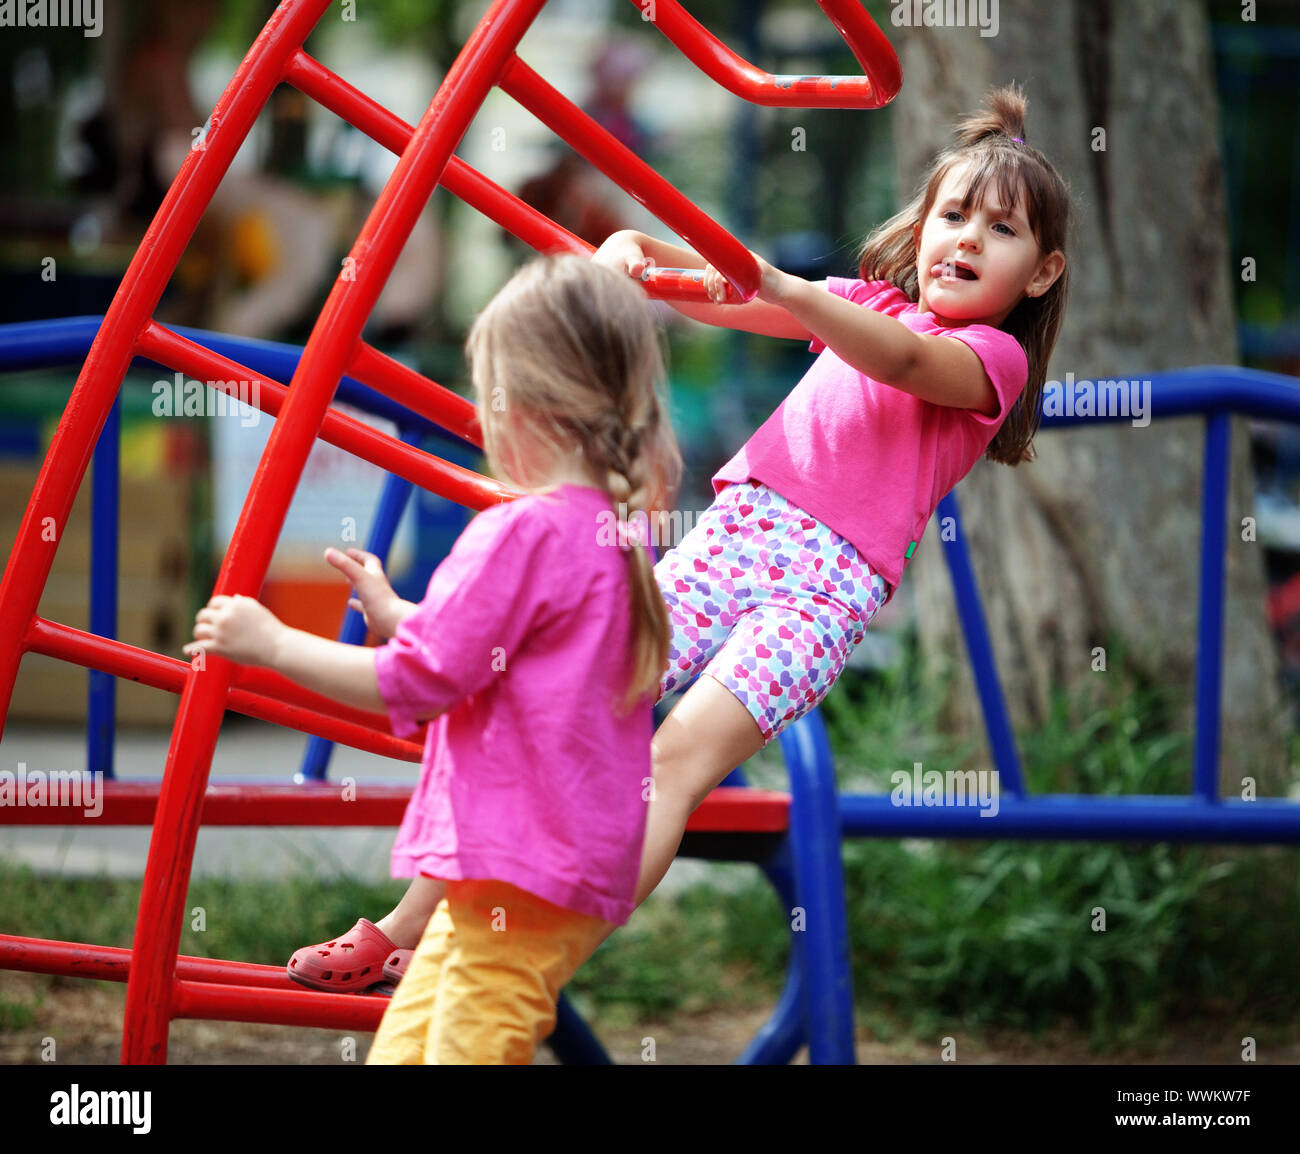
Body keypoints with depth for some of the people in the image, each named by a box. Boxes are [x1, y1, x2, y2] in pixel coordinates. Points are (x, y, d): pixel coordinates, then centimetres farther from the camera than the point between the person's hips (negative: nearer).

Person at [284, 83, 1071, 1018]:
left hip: (832, 580, -5)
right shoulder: (870, 303, 24)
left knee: (683, 754, -25)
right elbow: (717, 298, 19)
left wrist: (779, 287, -31)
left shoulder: (990, 356, 6)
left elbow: (902, 360, -16)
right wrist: (635, 250, -3)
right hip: (736, 528, 5)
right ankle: (410, 925, -6)